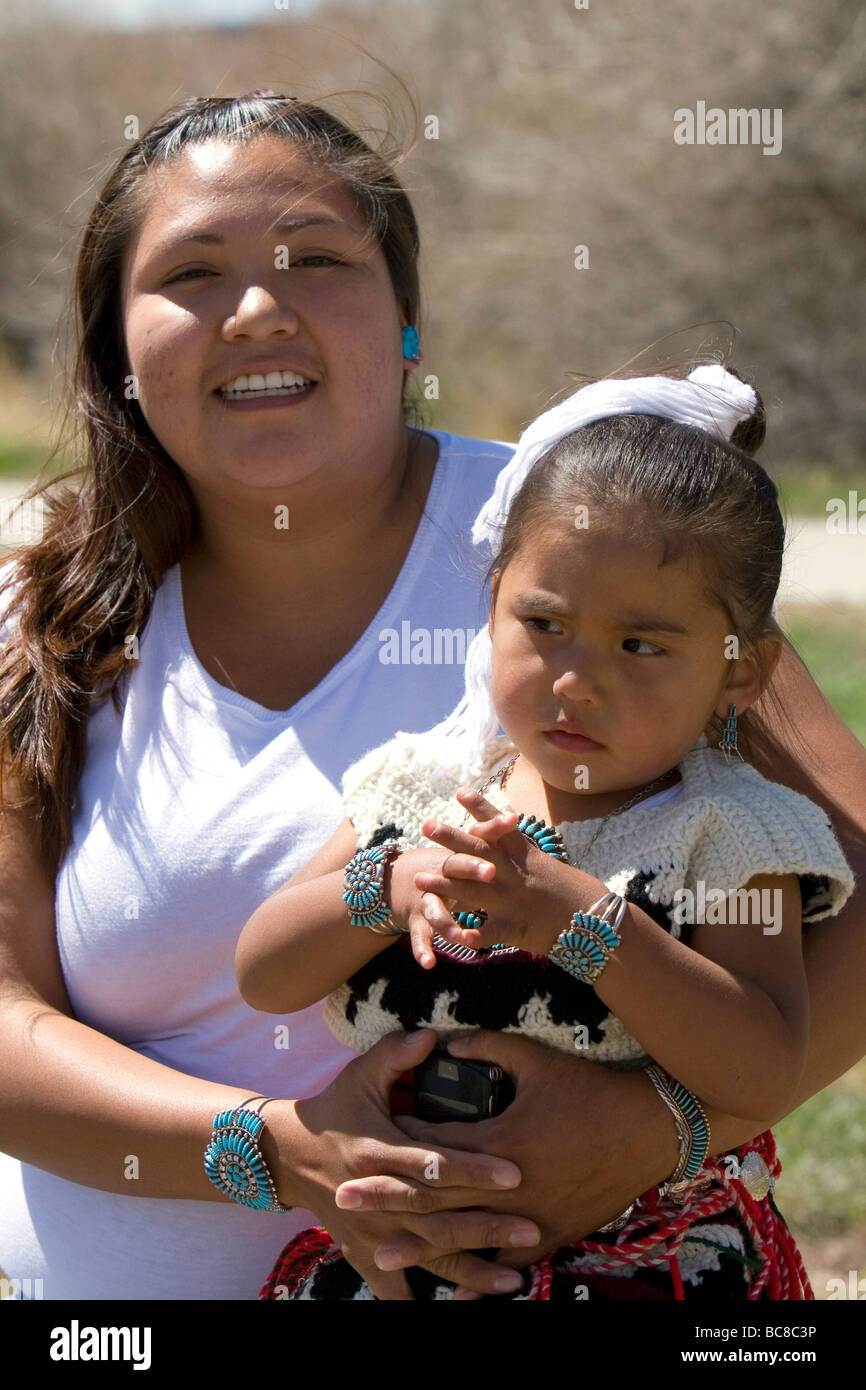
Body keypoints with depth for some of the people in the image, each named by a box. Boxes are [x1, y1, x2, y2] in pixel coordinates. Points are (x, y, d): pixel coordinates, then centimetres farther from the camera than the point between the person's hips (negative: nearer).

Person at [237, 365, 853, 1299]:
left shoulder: (729, 833, -9)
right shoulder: (427, 785, 4)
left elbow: (766, 1075, -23)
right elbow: (261, 976, -2)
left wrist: (577, 915, -29)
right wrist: (387, 887, -20)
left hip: (652, 1264, -5)